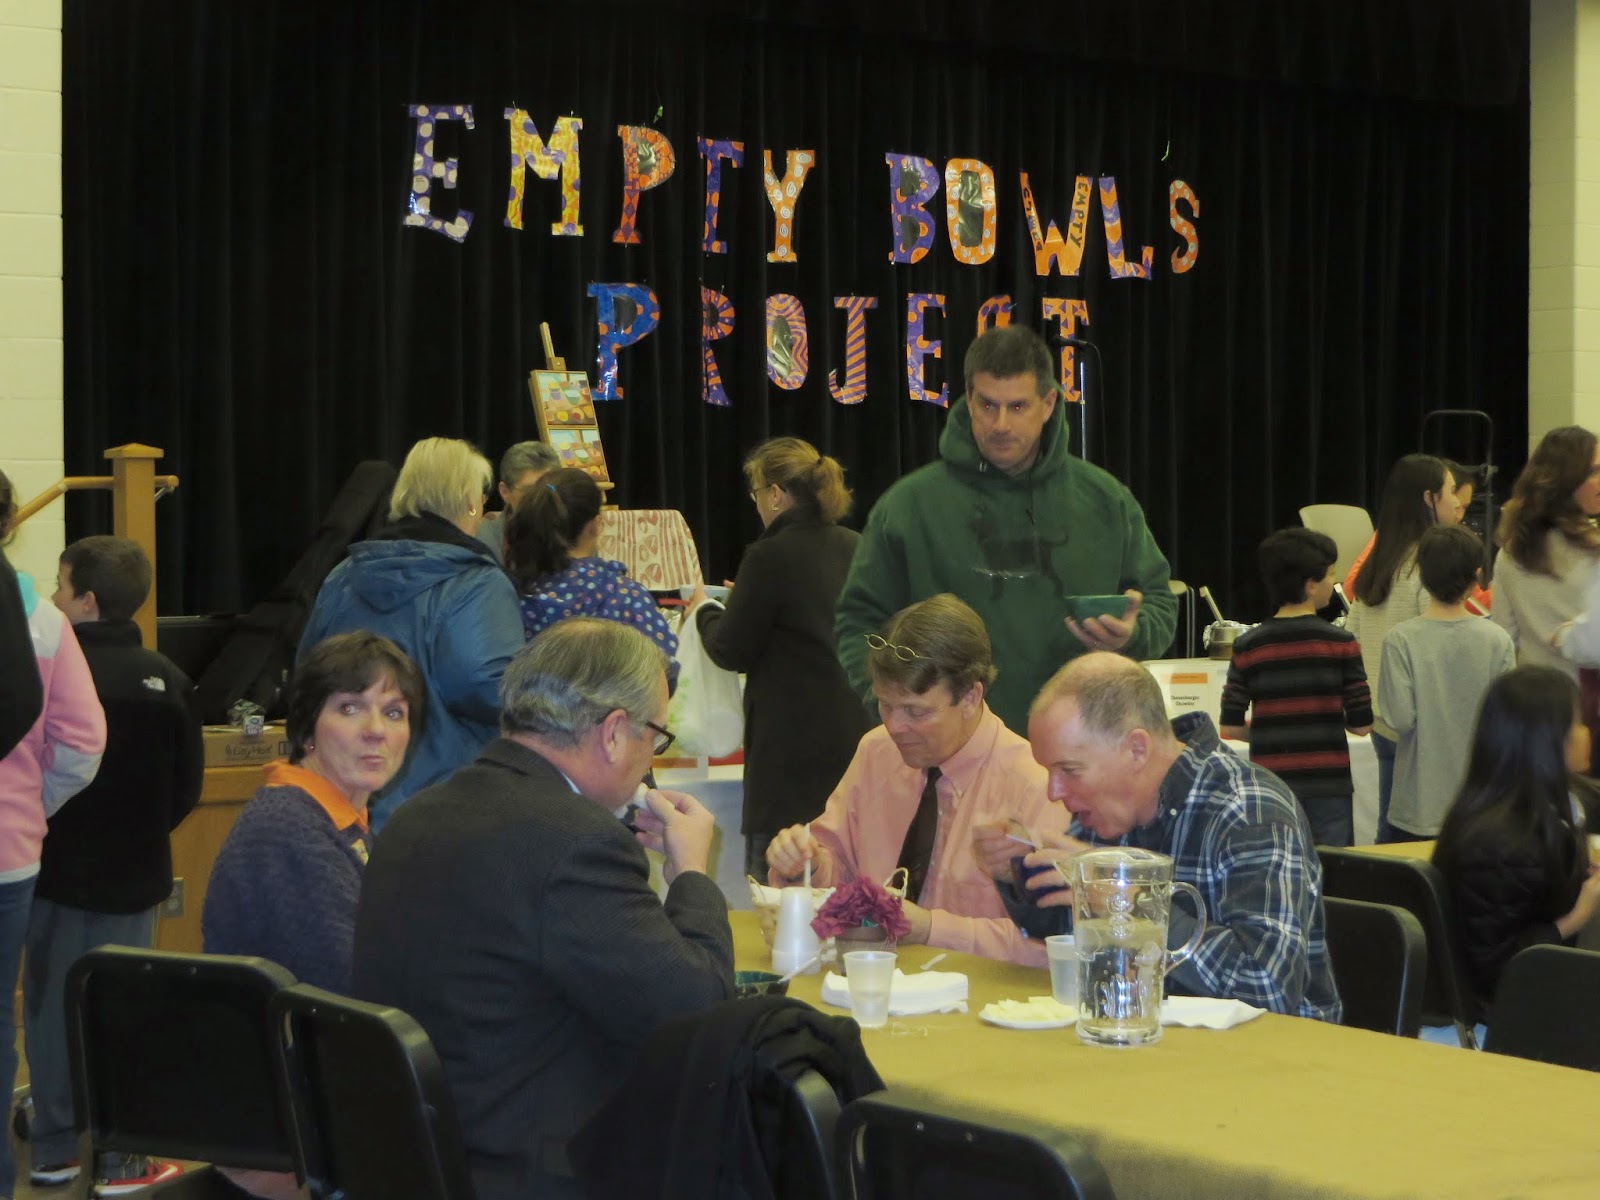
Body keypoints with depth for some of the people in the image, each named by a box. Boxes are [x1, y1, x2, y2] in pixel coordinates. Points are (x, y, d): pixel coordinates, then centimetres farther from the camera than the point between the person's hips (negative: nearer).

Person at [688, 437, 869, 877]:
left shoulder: (771, 558, -14)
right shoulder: (856, 549, 6)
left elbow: (731, 652, -7)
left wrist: (705, 610, 13)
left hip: (793, 747, -7)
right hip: (855, 737, 7)